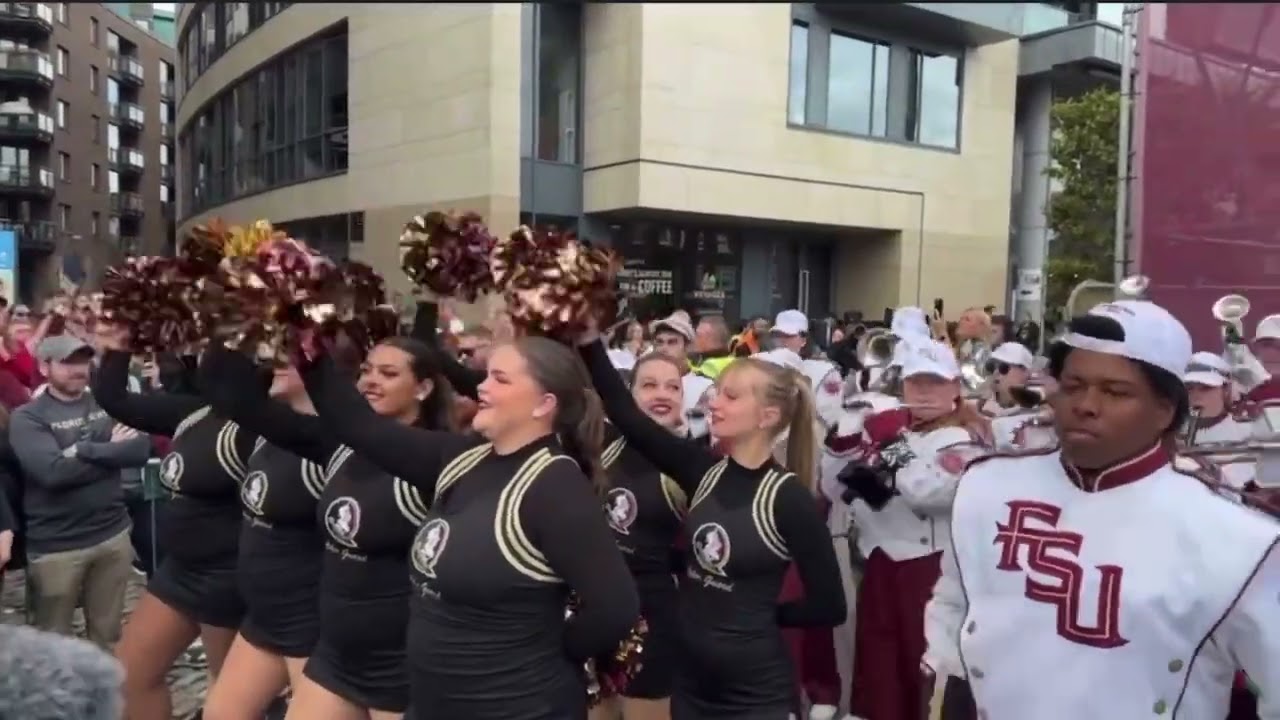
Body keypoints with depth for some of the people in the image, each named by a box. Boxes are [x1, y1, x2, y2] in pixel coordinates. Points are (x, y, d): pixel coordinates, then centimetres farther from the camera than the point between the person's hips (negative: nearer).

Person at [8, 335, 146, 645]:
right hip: (55, 546, -3)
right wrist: (111, 450, -12)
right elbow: (52, 471, -21)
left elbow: (140, 450, -7)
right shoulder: (27, 417, -7)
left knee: (108, 634, 16)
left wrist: (84, 450, -17)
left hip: (113, 534, 4)